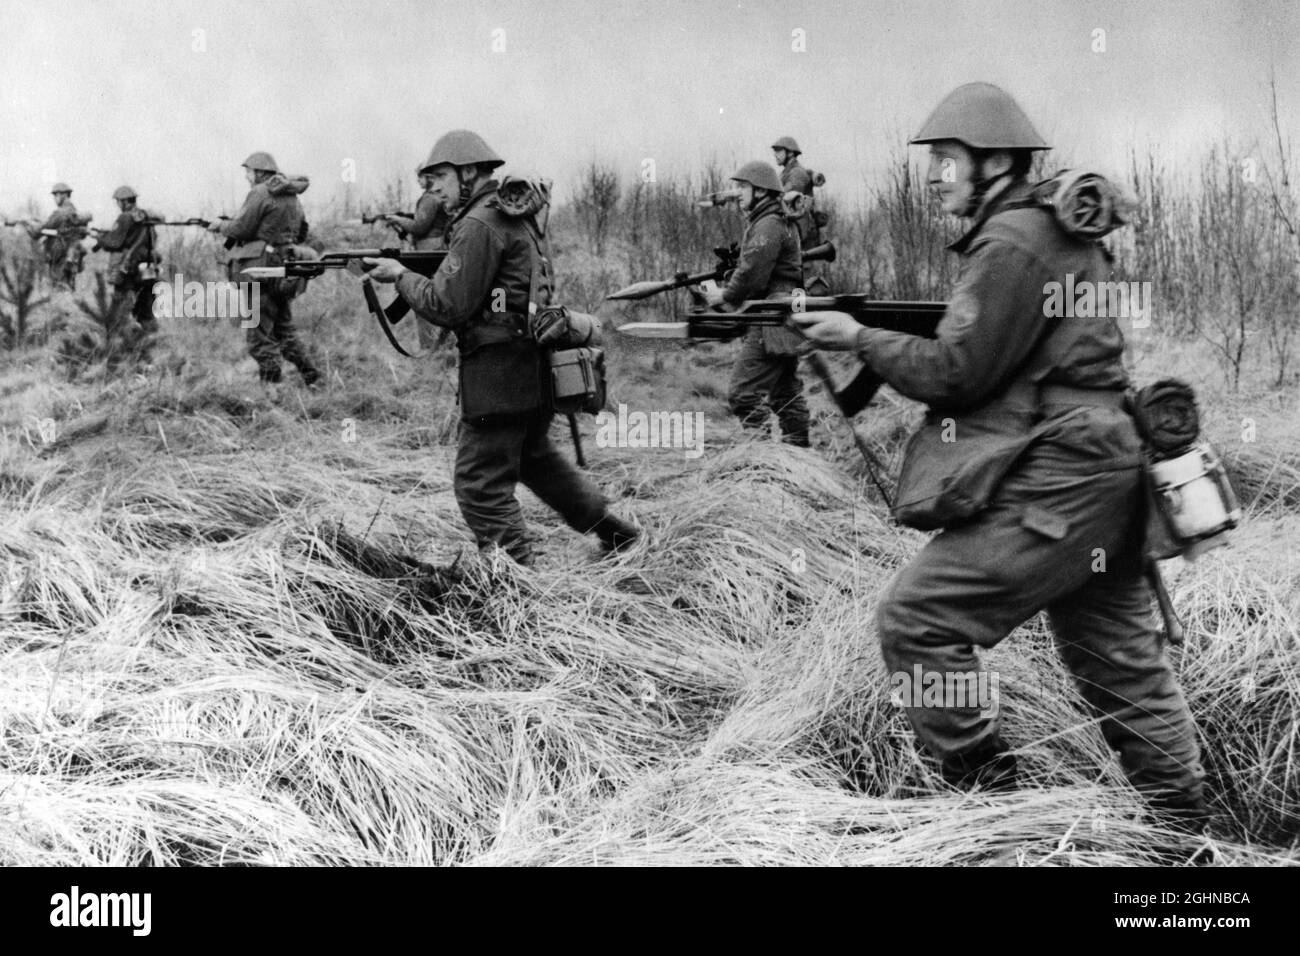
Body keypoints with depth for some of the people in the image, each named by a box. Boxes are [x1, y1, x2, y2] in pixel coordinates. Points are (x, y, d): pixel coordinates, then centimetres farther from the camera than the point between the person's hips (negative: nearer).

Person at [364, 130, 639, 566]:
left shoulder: (479, 226, -15)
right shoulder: (515, 216, 15)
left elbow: (447, 306, -18)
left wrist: (401, 275, -5)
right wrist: (413, 272, 9)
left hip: (499, 370, -10)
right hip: (532, 362, 10)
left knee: (481, 483, -2)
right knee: (533, 455, 27)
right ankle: (613, 530, 35)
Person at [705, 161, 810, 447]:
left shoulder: (767, 226, -14)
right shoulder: (784, 224, 19)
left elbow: (752, 273, -20)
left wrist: (725, 295, -5)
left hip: (770, 323, -11)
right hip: (788, 320, 11)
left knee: (743, 393, -10)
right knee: (786, 393, 15)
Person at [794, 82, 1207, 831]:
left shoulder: (1012, 242, -13)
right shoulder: (1059, 229, 18)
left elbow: (956, 370, -15)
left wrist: (860, 338, -4)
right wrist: (877, 332, 10)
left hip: (1056, 485, -10)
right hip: (1107, 476, 10)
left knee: (917, 621, -7)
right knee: (1121, 657, 17)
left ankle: (991, 795, 1)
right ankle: (1184, 828, 27)